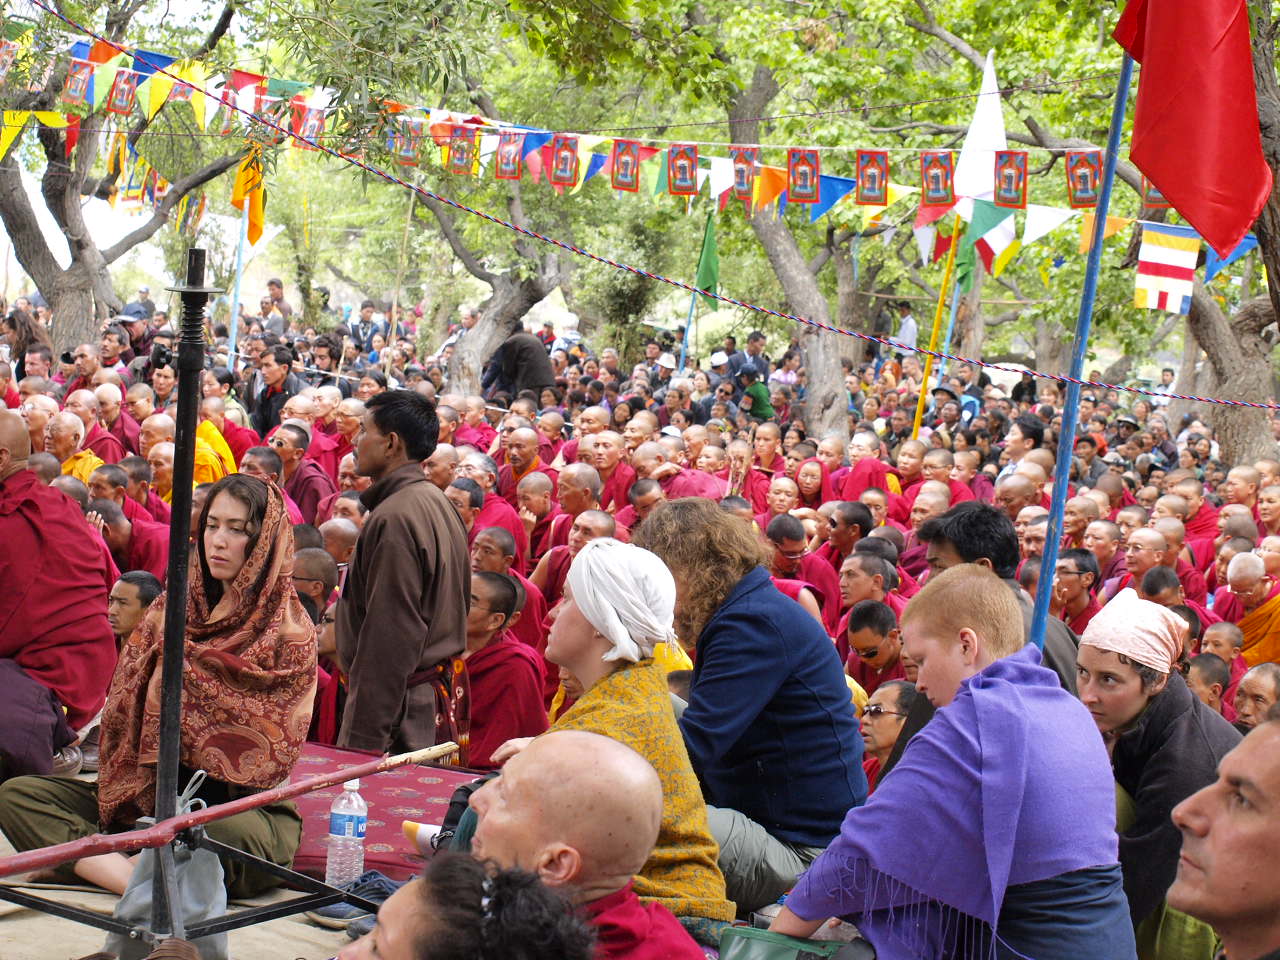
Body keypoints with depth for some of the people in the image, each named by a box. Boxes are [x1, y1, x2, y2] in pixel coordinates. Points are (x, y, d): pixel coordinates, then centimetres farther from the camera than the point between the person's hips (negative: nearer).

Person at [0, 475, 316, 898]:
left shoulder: (291, 632, -2)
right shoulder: (172, 609, 12)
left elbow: (269, 748, -10)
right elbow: (125, 708, 9)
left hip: (241, 805, -5)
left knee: (235, 834, -40)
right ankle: (142, 881, -32)